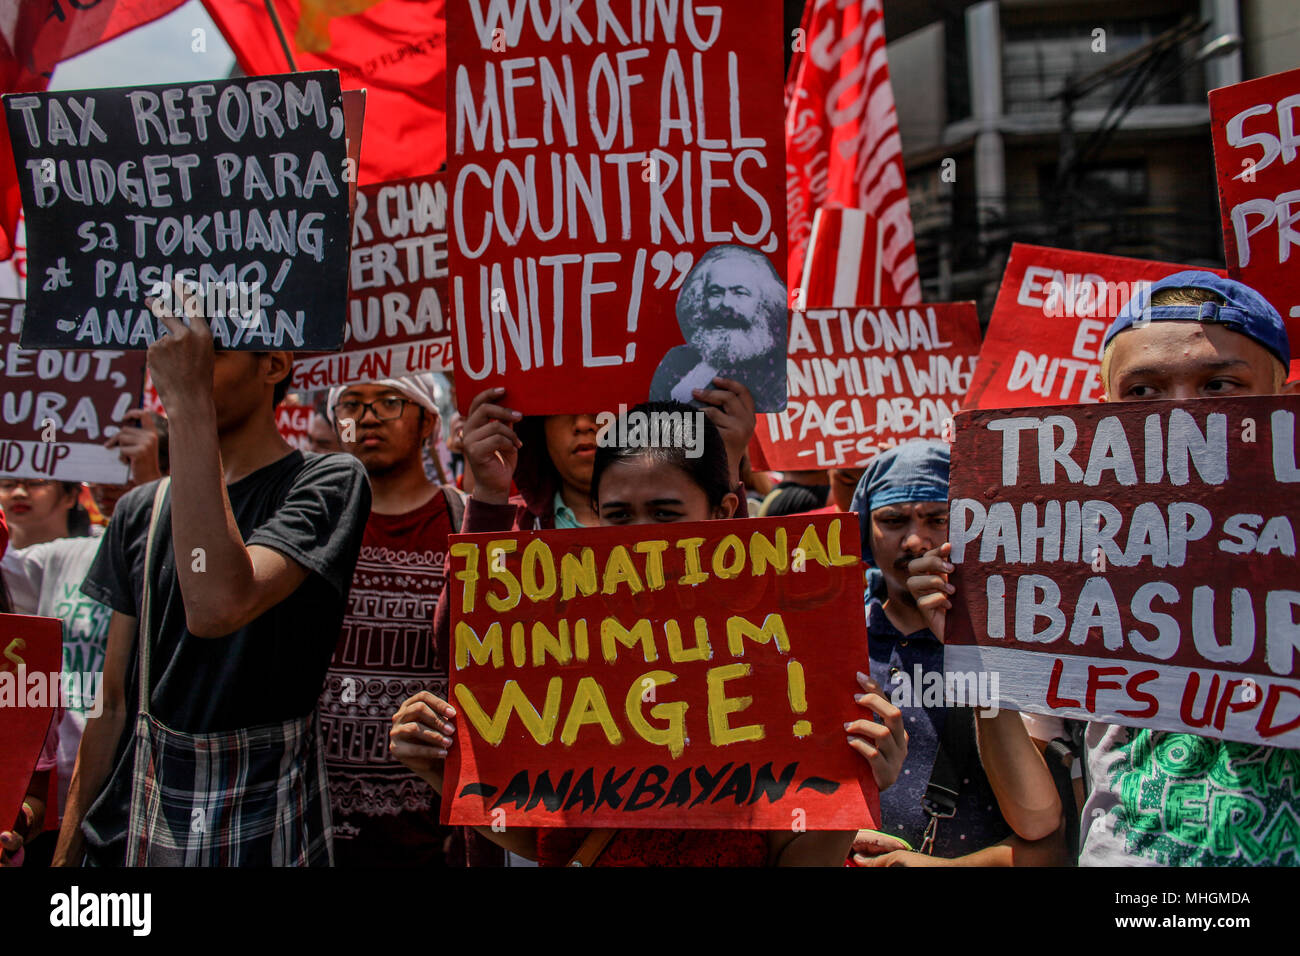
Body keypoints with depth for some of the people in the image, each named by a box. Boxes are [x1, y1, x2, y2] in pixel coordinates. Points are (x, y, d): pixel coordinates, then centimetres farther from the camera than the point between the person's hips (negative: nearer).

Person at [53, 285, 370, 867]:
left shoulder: (328, 483, -11)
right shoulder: (140, 512, 7)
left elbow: (219, 605, -29)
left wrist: (188, 402, -27)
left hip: (260, 836, -5)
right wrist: (68, 849, 6)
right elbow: (114, 701, 10)